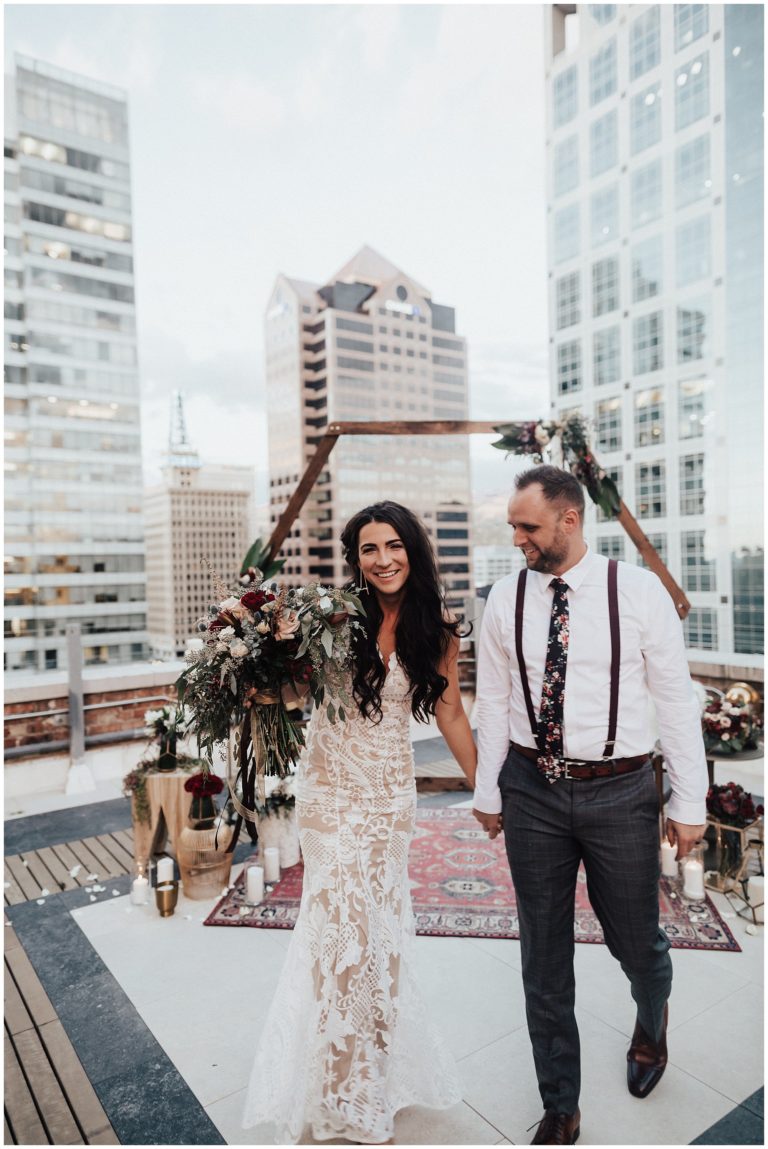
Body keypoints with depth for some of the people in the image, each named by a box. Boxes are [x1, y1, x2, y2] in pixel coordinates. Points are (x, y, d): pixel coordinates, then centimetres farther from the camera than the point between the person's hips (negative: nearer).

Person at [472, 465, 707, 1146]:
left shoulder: (638, 591, -9)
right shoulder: (506, 599, -2)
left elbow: (676, 699, -4)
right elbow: (493, 702, 4)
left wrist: (690, 802, -3)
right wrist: (488, 790, 8)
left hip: (620, 791, -1)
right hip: (532, 790, 2)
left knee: (635, 938, 17)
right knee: (543, 957, 13)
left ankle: (651, 1022, 57)